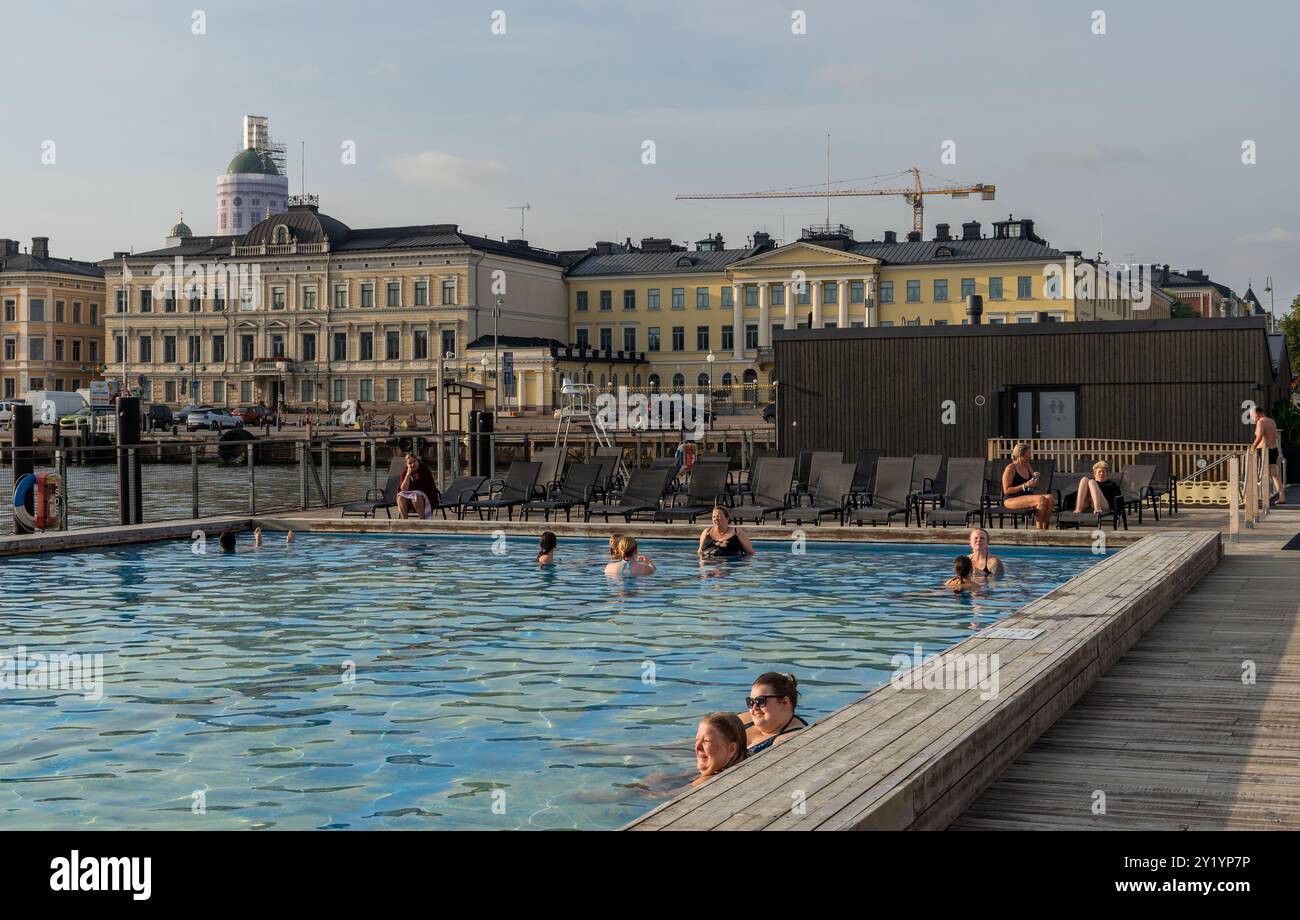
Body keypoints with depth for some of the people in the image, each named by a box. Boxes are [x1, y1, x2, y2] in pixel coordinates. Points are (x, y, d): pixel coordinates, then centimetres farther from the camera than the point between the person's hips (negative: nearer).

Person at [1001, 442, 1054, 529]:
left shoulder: (1027, 466, 16)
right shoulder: (1010, 468, -8)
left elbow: (1035, 487, 26)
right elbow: (1006, 490, -14)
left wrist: (1035, 478, 2)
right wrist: (1025, 485, -19)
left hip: (1027, 497, 8)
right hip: (1011, 500, -8)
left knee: (1049, 498, -19)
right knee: (1041, 499, -29)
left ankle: (1044, 528, -18)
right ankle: (1039, 530, -23)